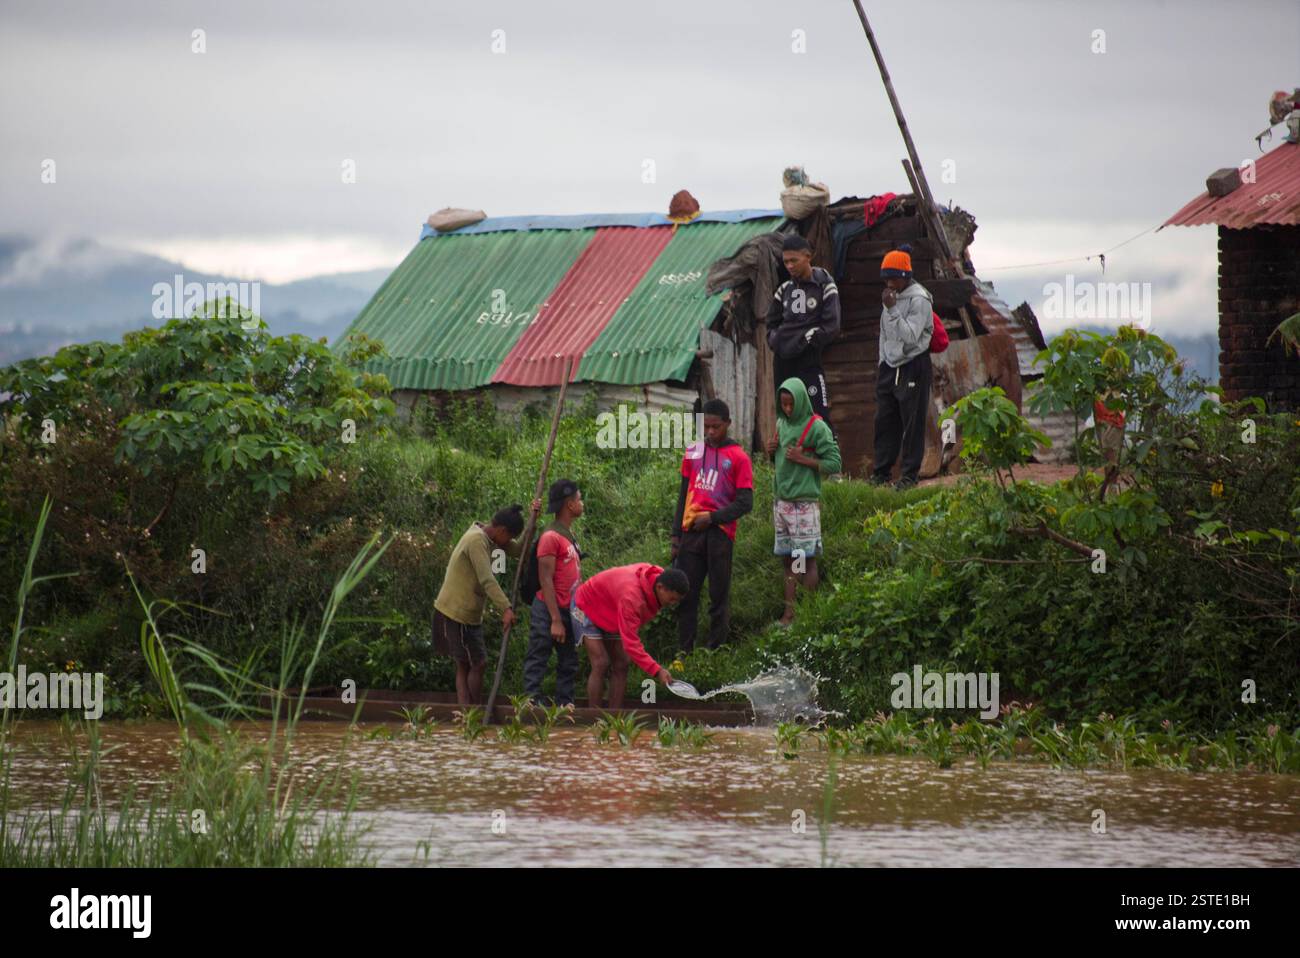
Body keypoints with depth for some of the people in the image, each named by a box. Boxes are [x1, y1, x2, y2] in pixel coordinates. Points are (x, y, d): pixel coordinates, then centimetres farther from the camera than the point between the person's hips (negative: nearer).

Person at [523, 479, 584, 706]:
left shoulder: (569, 535, 14)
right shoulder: (551, 537, -15)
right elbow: (546, 580, -18)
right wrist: (555, 620, -21)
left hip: (568, 611, 9)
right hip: (548, 611, -9)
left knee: (568, 665, 12)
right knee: (537, 664, -5)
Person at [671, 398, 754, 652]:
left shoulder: (738, 458, 1)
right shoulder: (693, 452, 13)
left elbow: (745, 503, -3)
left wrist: (712, 518, -11)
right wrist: (676, 534, 14)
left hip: (719, 533, -4)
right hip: (691, 533, 4)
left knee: (719, 597, 0)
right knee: (685, 595, 1)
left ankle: (716, 651, 2)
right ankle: (684, 653, 5)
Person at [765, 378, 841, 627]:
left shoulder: (817, 427, -8)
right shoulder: (781, 423, 14)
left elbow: (834, 464, -10)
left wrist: (802, 459, -16)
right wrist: (771, 450, 4)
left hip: (804, 502, -7)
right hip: (781, 501, 7)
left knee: (806, 560, -6)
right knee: (787, 560, 7)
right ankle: (789, 614, 9)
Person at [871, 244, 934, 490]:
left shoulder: (919, 300, -13)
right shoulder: (891, 296, 13)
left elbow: (910, 336, -22)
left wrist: (892, 309, -26)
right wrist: (882, 363, 20)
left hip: (913, 367, -8)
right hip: (890, 366, 8)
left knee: (912, 422, -3)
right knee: (884, 421, 7)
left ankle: (910, 474, 3)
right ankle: (881, 472, 14)